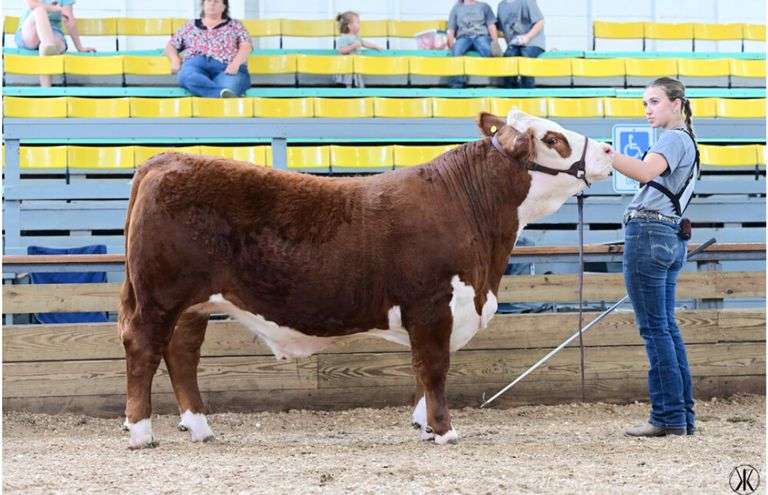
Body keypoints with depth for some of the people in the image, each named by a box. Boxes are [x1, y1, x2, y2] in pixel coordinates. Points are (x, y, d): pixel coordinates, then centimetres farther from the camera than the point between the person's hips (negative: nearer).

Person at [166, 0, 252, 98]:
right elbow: (170, 46, 30)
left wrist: (236, 63, -12)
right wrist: (175, 59, 5)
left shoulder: (235, 25, 24)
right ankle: (223, 94, -64)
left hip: (225, 67, 0)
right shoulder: (190, 26, 30)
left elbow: (246, 47, 10)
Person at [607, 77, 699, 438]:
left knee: (655, 329, -9)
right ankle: (683, 416, 11)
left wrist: (603, 153, -36)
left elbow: (645, 171, -28)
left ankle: (668, 418, -10)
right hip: (671, 239, 11)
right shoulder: (686, 142, 24)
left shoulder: (674, 139, -8)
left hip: (648, 233, -11)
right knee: (667, 329, 11)